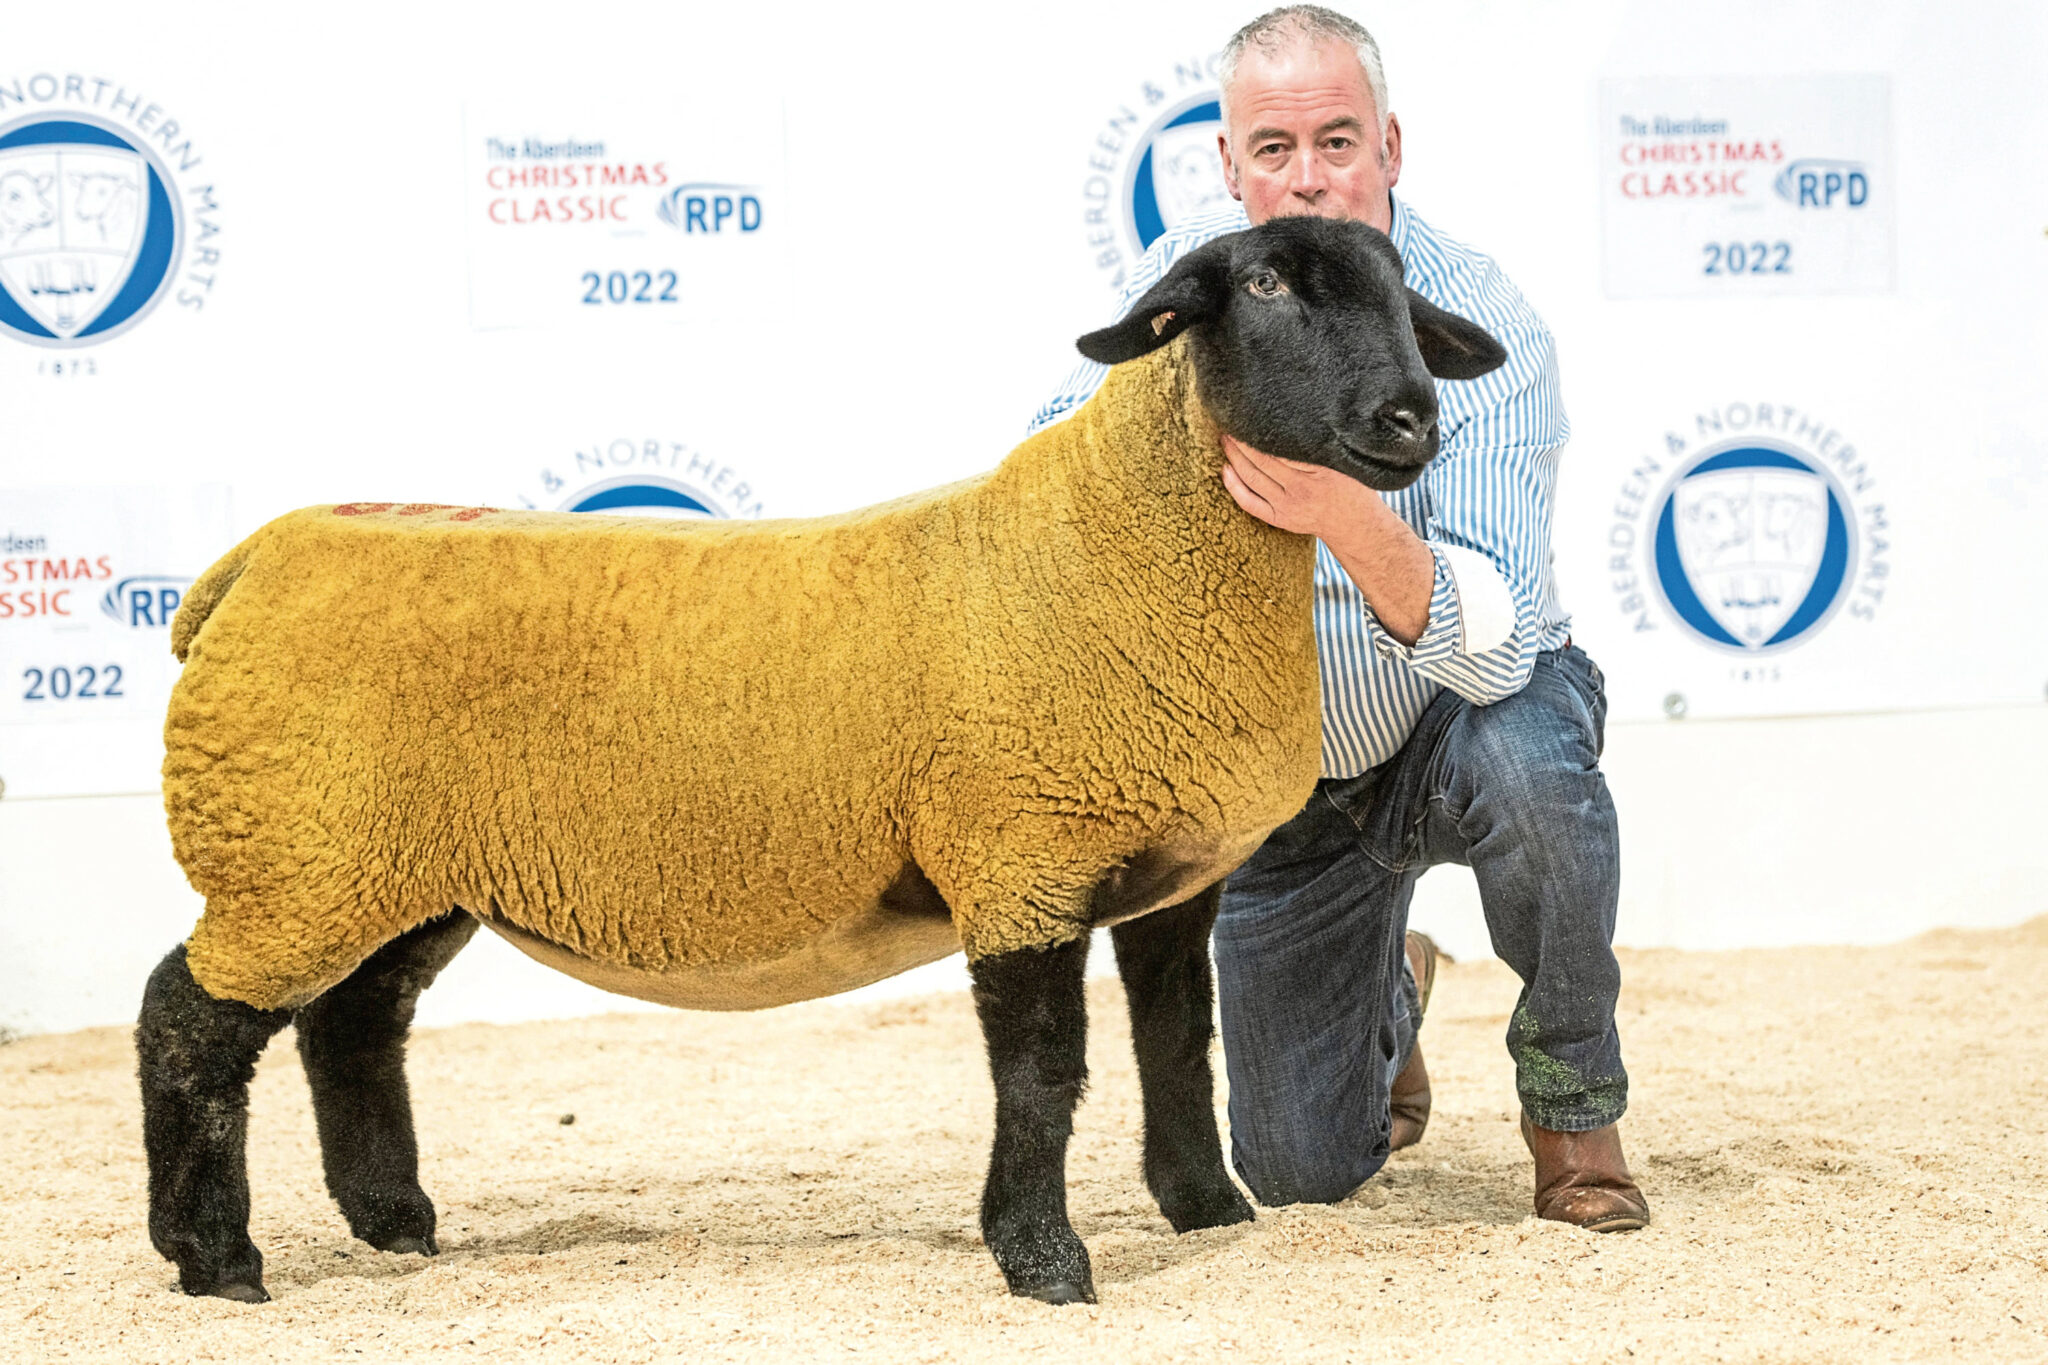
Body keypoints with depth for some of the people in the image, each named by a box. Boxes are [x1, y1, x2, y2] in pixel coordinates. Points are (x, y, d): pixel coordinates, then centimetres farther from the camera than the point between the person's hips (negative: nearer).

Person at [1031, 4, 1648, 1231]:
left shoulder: (1484, 334, -27)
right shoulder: (1189, 277, -12)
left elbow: (1494, 647, -38)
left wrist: (1357, 528, -57)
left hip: (1466, 709, -3)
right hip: (1284, 770, 3)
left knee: (1526, 762, -41)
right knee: (1297, 1173, 1)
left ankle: (1572, 1095, -12)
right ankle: (1389, 991, 38)